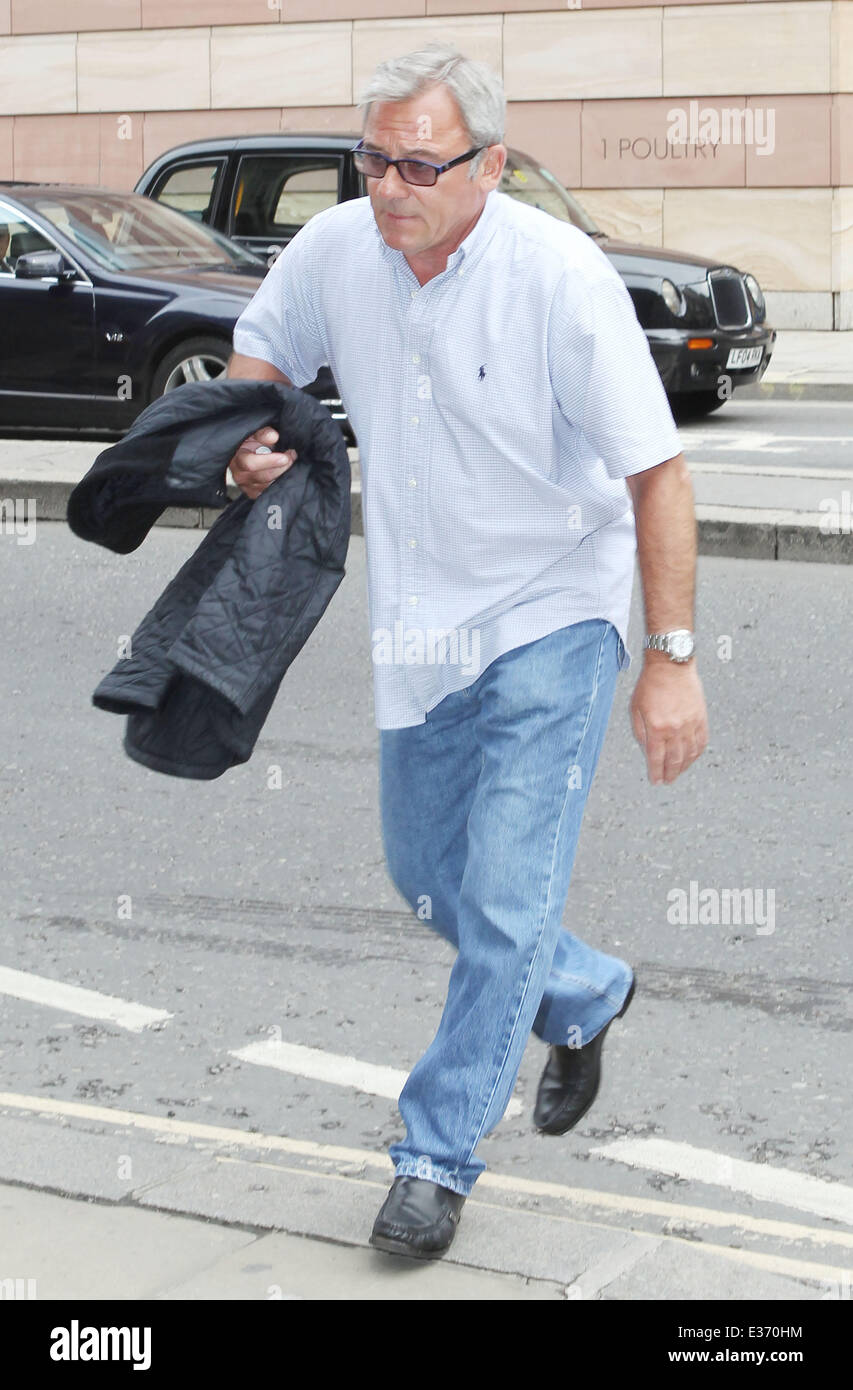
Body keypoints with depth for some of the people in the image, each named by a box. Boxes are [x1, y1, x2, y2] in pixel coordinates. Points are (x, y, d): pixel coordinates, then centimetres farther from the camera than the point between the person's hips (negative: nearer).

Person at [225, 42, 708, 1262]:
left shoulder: (562, 277, -22)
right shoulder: (337, 249, -7)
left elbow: (655, 472, -19)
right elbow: (263, 347, 14)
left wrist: (672, 659, -21)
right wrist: (249, 440, -8)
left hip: (551, 620, -6)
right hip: (421, 625, 6)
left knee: (504, 900, -8)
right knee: (426, 876, 17)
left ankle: (438, 1155, 8)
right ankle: (586, 999, 43)